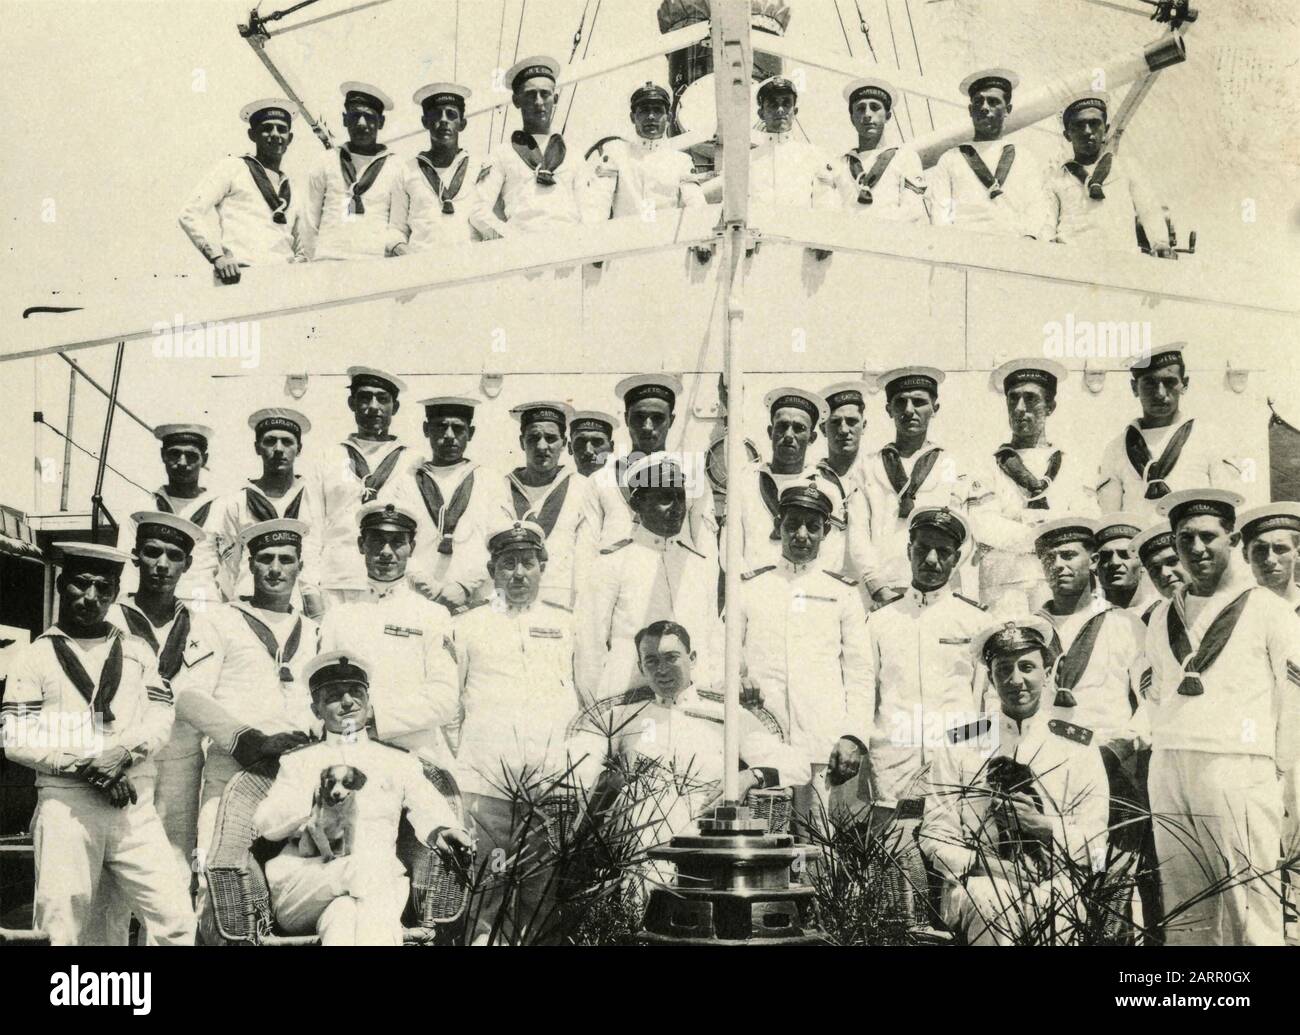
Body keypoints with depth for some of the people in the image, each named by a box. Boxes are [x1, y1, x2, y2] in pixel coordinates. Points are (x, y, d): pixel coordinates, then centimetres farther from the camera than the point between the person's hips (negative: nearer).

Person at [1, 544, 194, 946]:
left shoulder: (137, 651, 17)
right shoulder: (34, 658, 6)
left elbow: (161, 717, 7)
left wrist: (123, 752, -12)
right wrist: (85, 768, -12)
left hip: (135, 807, 2)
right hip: (66, 806, -2)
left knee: (178, 917, -5)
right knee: (65, 930, 0)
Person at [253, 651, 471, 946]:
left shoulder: (399, 761, 26)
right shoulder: (298, 761, 24)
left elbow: (427, 809, 10)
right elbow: (264, 824, 9)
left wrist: (442, 831, -15)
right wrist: (318, 794, -7)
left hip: (376, 885, 0)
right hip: (302, 884, 0)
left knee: (344, 915, -38)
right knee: (370, 861, -35)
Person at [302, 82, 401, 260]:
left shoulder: (395, 166, 9)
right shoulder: (327, 161, 13)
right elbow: (310, 219, 15)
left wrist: (395, 245, -3)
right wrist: (316, 259, 8)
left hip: (376, 260, -1)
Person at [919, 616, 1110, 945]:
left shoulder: (1079, 748, 10)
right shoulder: (960, 746, 10)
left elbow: (1094, 851, 4)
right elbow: (936, 838, 2)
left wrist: (1043, 825, -14)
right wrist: (985, 866, -16)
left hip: (1056, 885, 1)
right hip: (978, 884, -1)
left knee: (1057, 903, -33)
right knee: (992, 900, -35)